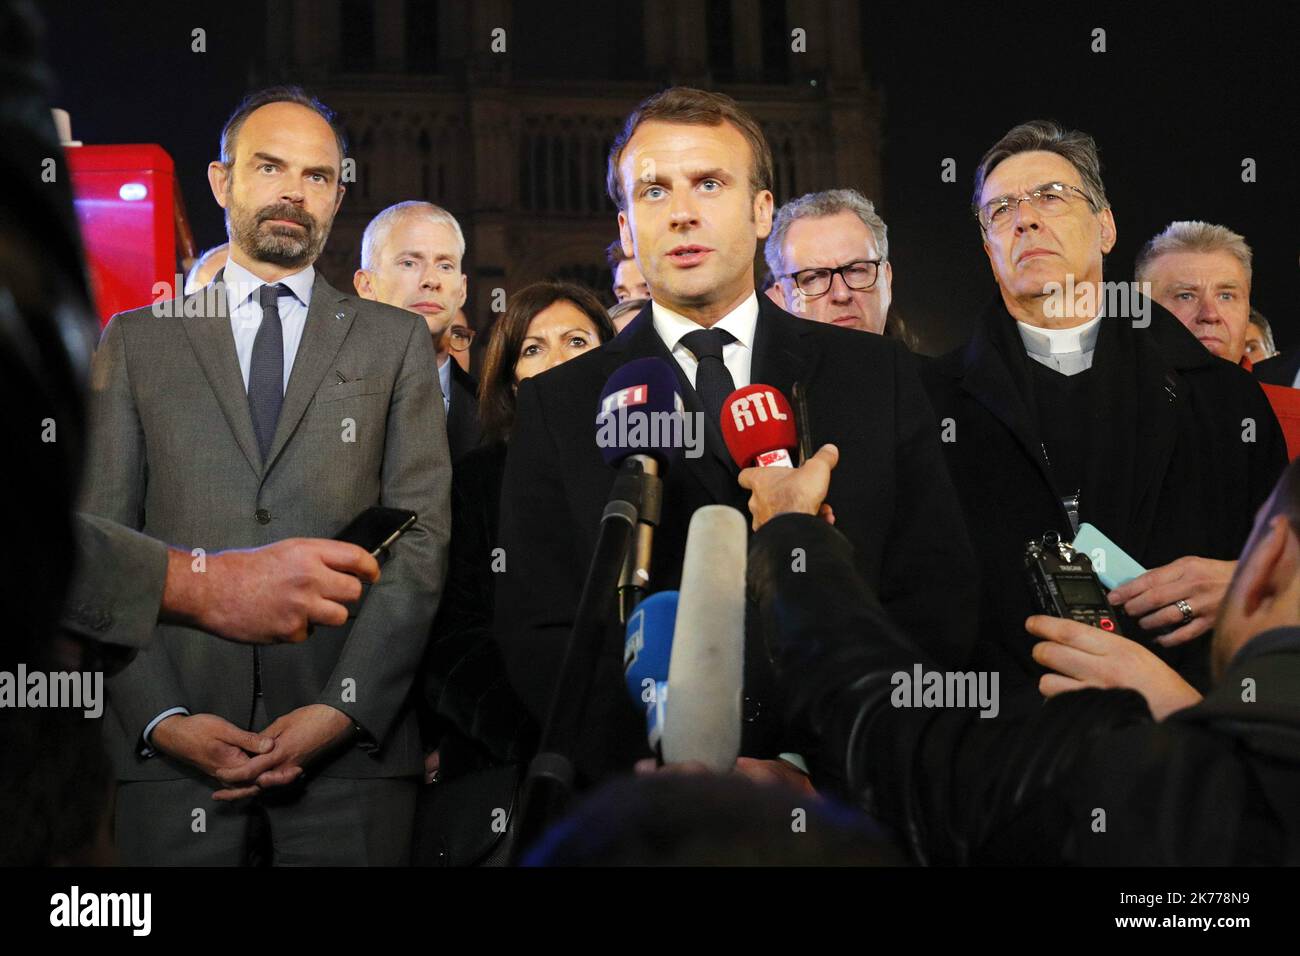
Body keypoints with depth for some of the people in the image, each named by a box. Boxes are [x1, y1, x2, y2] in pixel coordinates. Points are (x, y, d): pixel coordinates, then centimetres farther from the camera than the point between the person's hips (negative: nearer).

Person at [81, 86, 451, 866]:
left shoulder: (397, 342, 12)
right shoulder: (138, 341, 13)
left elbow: (422, 539, 3)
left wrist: (345, 709, -9)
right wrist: (160, 716, -8)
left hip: (352, 744, 0)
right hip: (171, 744, 0)